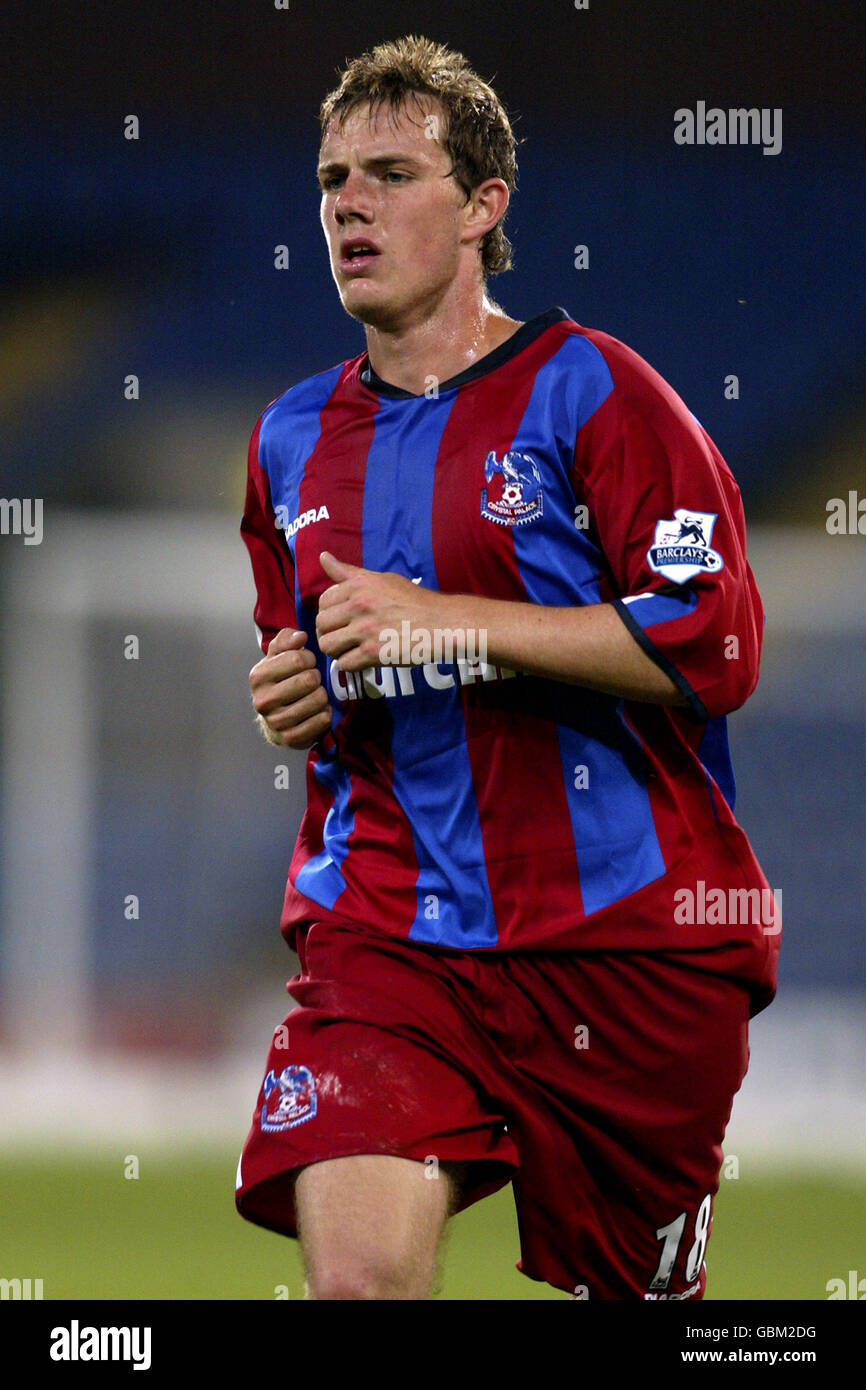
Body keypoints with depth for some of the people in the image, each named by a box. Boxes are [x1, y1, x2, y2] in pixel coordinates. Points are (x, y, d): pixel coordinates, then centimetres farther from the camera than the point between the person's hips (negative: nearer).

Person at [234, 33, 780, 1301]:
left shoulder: (588, 391, -5)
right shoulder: (294, 439, 13)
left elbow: (718, 644, -15)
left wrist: (446, 626, -16)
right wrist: (294, 707, 5)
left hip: (621, 934, -3)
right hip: (385, 921, 3)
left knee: (634, 1287, 9)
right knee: (356, 1270, -19)